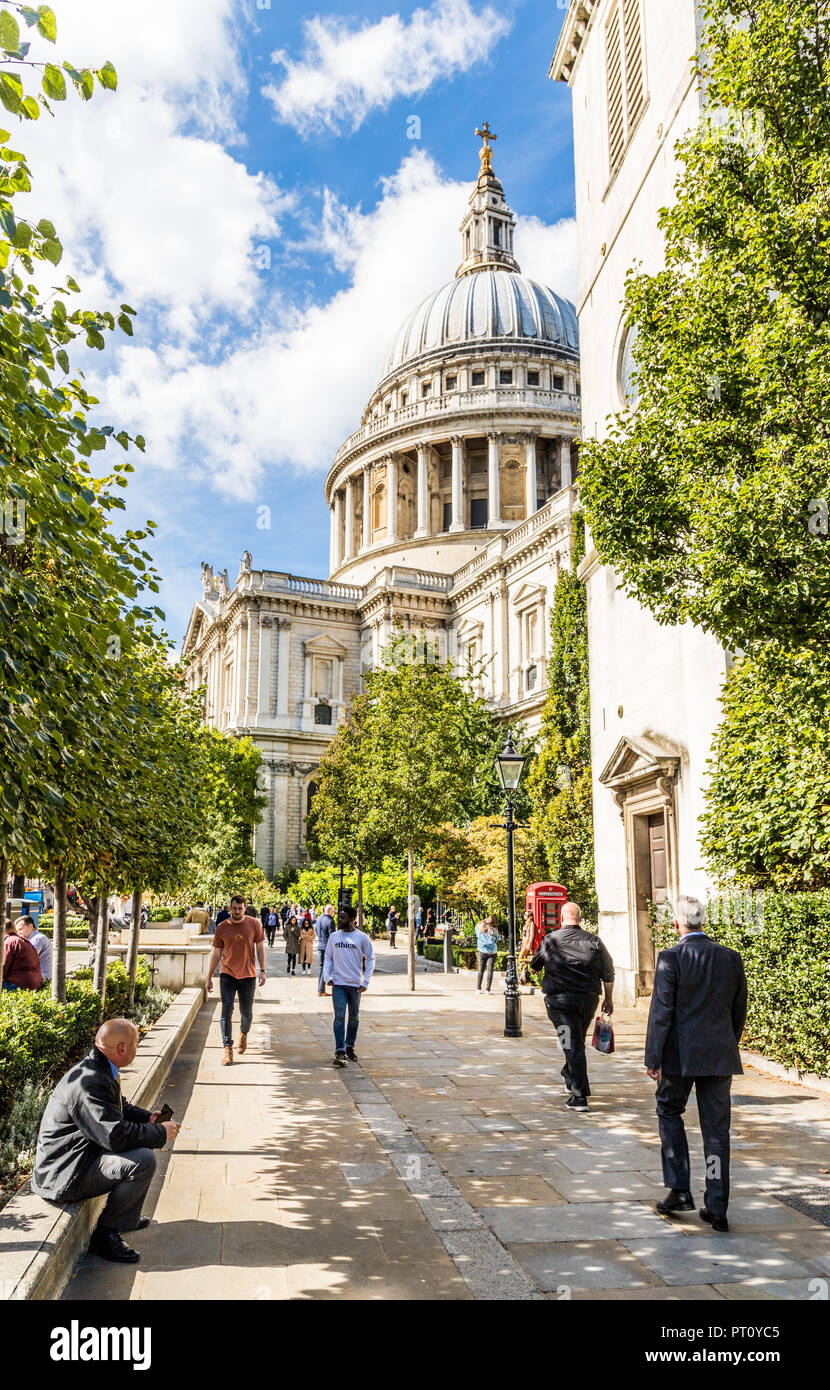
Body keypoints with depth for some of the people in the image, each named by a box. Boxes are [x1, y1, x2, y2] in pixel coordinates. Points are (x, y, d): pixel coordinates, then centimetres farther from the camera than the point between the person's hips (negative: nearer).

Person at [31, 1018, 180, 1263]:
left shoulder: (98, 1068, 5)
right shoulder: (90, 1081, -28)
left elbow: (120, 1107, 22)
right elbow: (115, 1135, -31)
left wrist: (148, 1118, 6)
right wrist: (160, 1133, -18)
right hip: (63, 1176, -11)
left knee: (145, 1142, 15)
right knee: (143, 1160, -24)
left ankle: (126, 1216, 23)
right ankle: (105, 1234, -9)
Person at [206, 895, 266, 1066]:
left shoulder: (254, 924, -2)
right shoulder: (222, 928, -1)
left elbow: (260, 948, 3)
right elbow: (216, 954, 6)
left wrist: (262, 970, -3)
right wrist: (209, 977, 7)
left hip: (248, 975, 0)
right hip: (227, 975, 0)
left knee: (246, 1013, 10)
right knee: (226, 1010, -10)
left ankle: (244, 1034, 41)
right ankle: (227, 1048, -5)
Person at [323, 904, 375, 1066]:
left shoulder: (362, 938, -2)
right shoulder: (334, 937, 5)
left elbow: (370, 959, 2)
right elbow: (328, 958, 11)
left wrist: (365, 982, -5)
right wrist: (327, 976, -5)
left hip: (355, 985, 0)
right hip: (338, 984, 0)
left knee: (354, 1018, 11)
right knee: (339, 1017, -10)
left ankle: (350, 1047, 28)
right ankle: (340, 1052, -12)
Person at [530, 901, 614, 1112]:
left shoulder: (550, 940, -3)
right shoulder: (594, 941, 1)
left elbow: (534, 966, 11)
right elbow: (608, 975, 2)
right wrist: (608, 999, 15)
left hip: (560, 1000, -3)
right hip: (588, 999, 3)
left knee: (572, 1046, -2)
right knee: (578, 1042, 21)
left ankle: (580, 1096, -6)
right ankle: (569, 1078, 41)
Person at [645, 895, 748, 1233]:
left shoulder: (670, 958, -12)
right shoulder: (731, 957, 2)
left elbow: (661, 1012, -13)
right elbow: (739, 1011, 9)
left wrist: (653, 1059, -8)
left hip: (681, 1054, -4)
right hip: (720, 1055, 4)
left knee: (669, 1111, 18)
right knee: (716, 1129, 9)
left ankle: (679, 1190, 13)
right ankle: (716, 1209, 12)